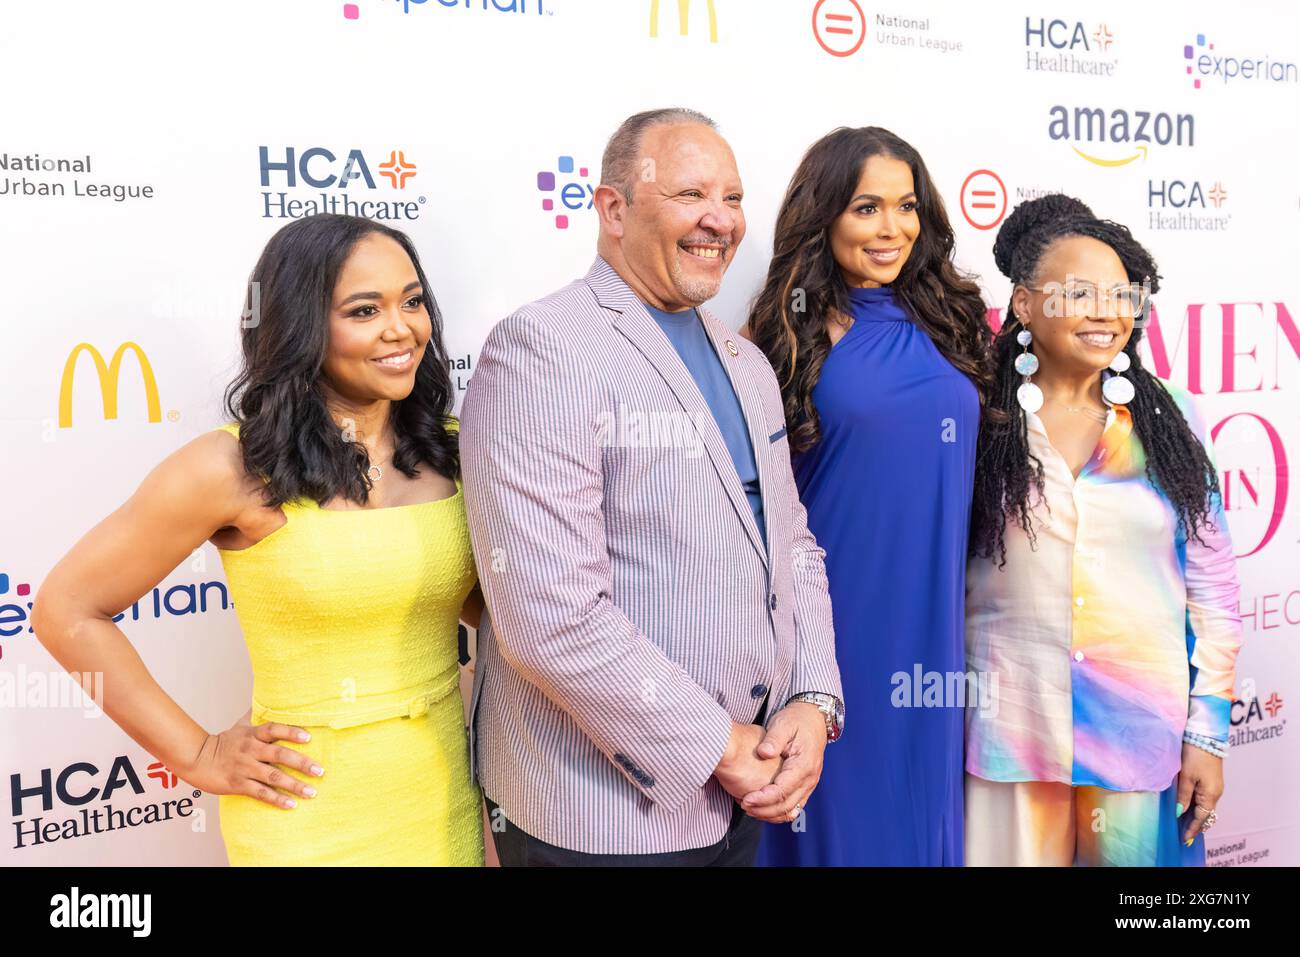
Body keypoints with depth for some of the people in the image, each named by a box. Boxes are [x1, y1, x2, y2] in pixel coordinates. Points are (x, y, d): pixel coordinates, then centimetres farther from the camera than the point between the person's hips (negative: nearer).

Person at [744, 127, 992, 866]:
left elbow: (982, 460, 13)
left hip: (931, 616, 3)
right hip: (836, 610, -3)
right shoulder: (791, 335, -5)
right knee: (841, 798, 10)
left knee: (918, 794, 16)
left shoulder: (948, 320, 5)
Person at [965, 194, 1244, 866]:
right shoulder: (979, 419, -1)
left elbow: (1212, 583, 3)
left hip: (1145, 731, 1)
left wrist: (1208, 732, 1)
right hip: (1011, 729, -1)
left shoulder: (1171, 420, 2)